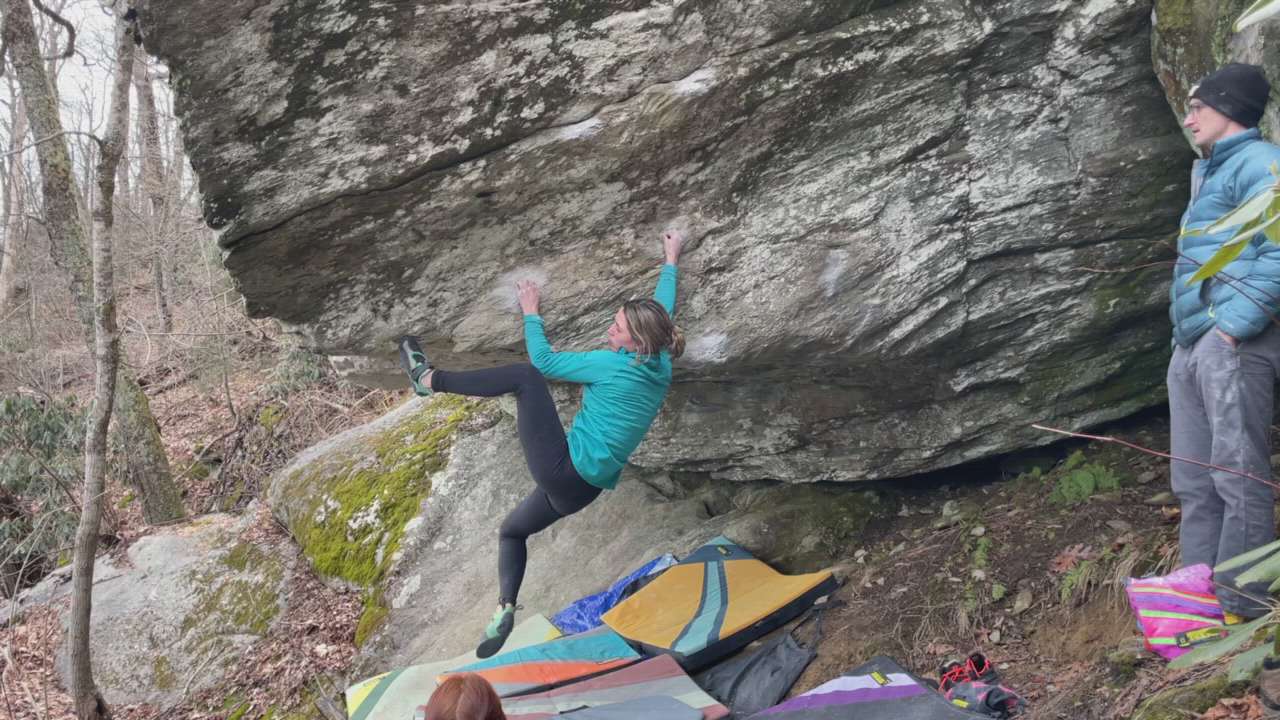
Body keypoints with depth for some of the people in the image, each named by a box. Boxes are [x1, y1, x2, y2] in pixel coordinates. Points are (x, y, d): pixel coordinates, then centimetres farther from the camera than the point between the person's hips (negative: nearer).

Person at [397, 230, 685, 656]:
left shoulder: (612, 366, -14)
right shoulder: (661, 368, 6)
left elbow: (543, 360, -4)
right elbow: (663, 310, 22)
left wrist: (531, 313, 9)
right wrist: (671, 262, 35)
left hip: (562, 469, -9)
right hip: (581, 489, 9)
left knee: (526, 375, -5)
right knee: (512, 530, 25)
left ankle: (429, 379, 3)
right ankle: (505, 608, 8)